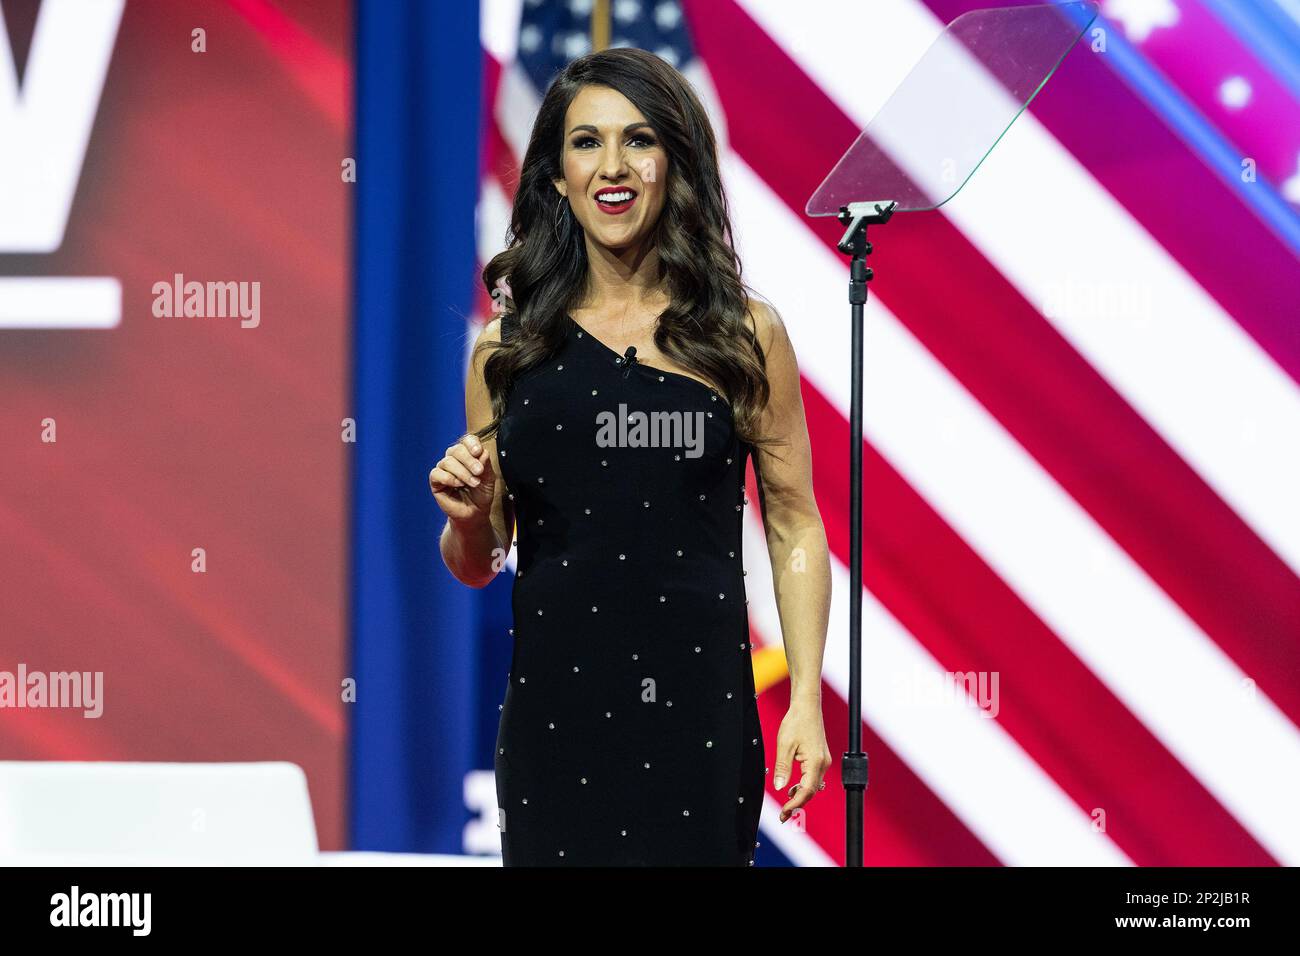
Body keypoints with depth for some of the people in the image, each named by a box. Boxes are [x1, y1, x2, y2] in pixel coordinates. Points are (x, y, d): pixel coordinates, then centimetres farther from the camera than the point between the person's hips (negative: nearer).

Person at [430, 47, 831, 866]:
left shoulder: (745, 337, 2)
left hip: (700, 708, -1)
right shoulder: (511, 344, 6)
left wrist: (807, 703, -5)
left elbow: (795, 530, 3)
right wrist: (465, 519, -10)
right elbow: (477, 566, 12)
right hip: (552, 716, 1)